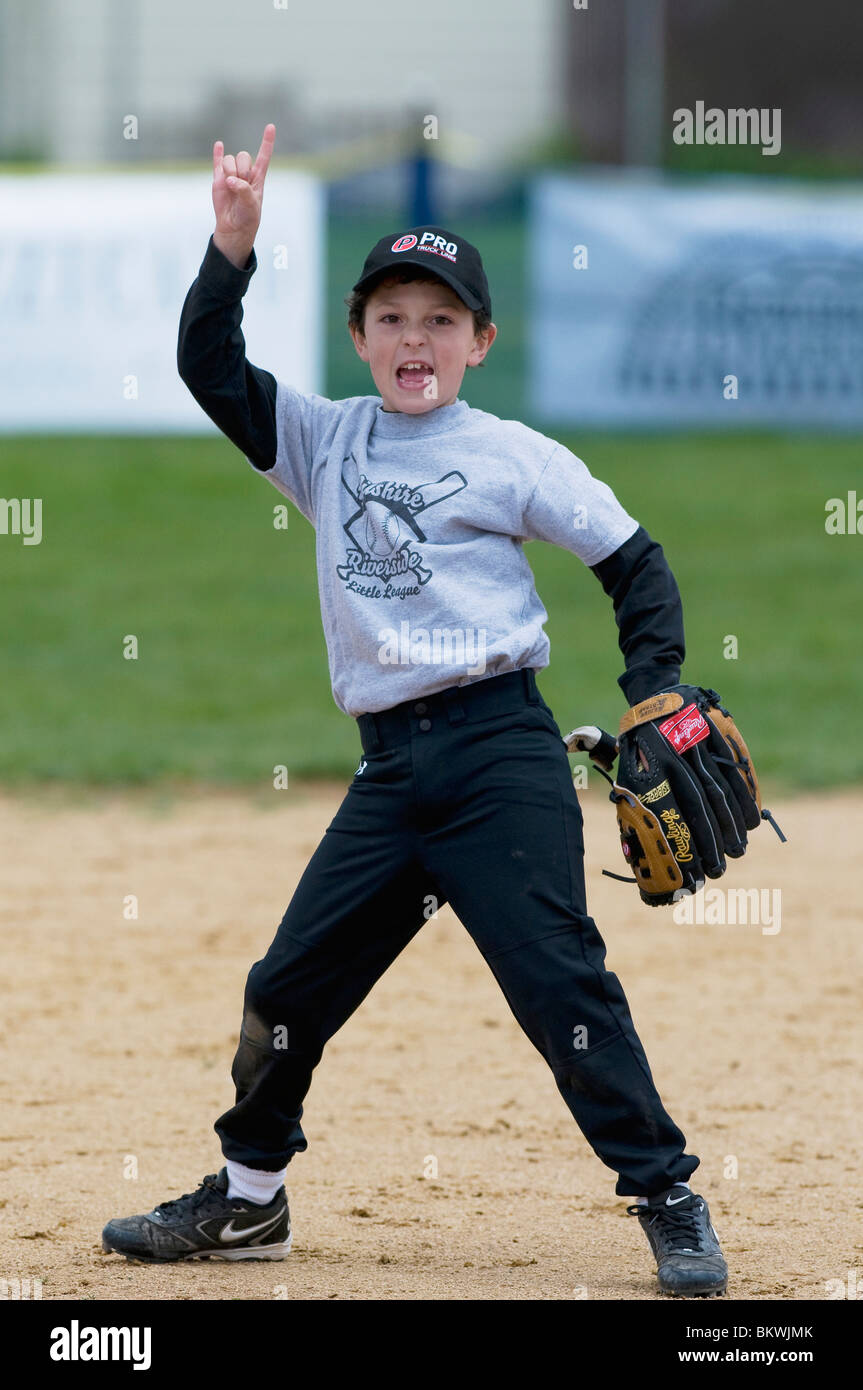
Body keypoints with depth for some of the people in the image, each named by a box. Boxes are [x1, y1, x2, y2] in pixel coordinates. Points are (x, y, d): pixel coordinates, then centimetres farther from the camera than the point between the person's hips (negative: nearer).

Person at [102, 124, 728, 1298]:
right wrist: (234, 244, -6)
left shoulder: (513, 455, 1)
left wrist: (655, 700, -6)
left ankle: (669, 1202, -6)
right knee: (290, 987, 8)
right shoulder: (325, 440, 13)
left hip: (500, 751, -5)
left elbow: (634, 562, 4)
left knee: (559, 981, -12)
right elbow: (209, 366, 7)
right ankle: (247, 1200, 24)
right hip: (390, 768, 5)